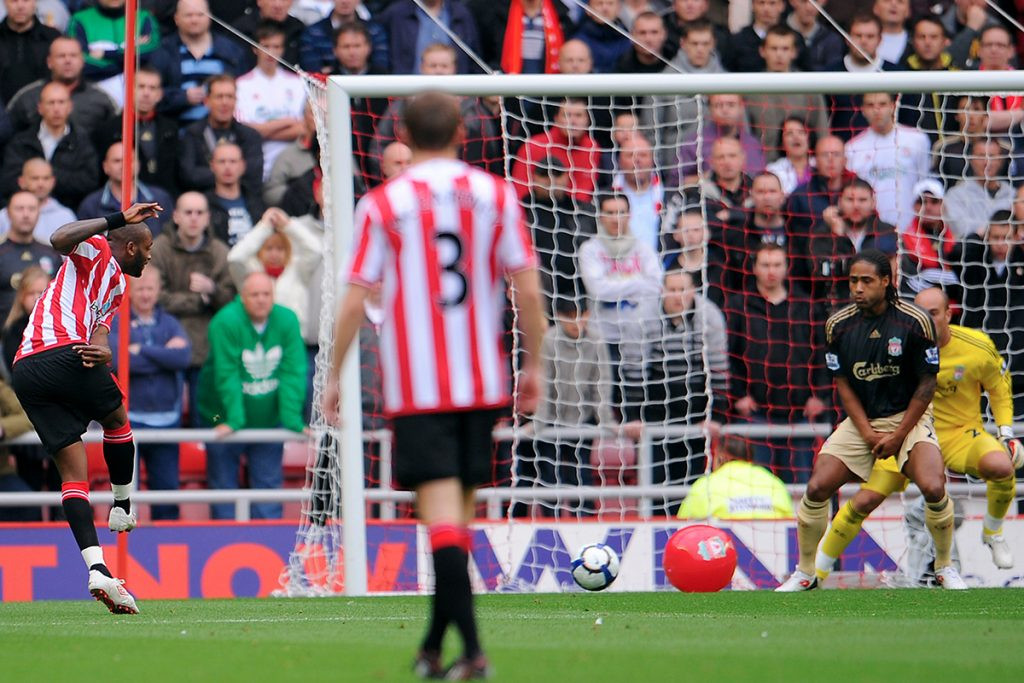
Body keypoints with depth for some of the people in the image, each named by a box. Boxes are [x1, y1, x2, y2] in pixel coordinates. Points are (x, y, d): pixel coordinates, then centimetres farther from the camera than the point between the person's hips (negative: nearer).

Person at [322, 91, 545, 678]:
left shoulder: (382, 204, -2)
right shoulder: (496, 194, 3)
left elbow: (355, 301, -3)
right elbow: (527, 287, 0)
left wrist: (334, 377, 6)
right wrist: (534, 366, 10)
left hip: (416, 386, -3)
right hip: (483, 382, 3)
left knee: (442, 511, -8)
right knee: (460, 512, 14)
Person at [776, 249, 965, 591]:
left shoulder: (915, 321, -12)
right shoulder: (838, 325, -4)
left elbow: (927, 384, -7)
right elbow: (843, 384, 2)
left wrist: (898, 435, -12)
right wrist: (869, 434, -9)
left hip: (908, 417, -3)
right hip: (860, 420, 3)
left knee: (933, 488, -25)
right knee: (816, 488, -13)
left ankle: (945, 568, 0)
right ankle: (805, 573, 6)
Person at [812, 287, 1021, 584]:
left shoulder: (978, 348, -13)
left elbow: (999, 387, 7)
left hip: (960, 433, -1)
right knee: (866, 500, -11)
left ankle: (993, 532, -2)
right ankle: (817, 568, 8)